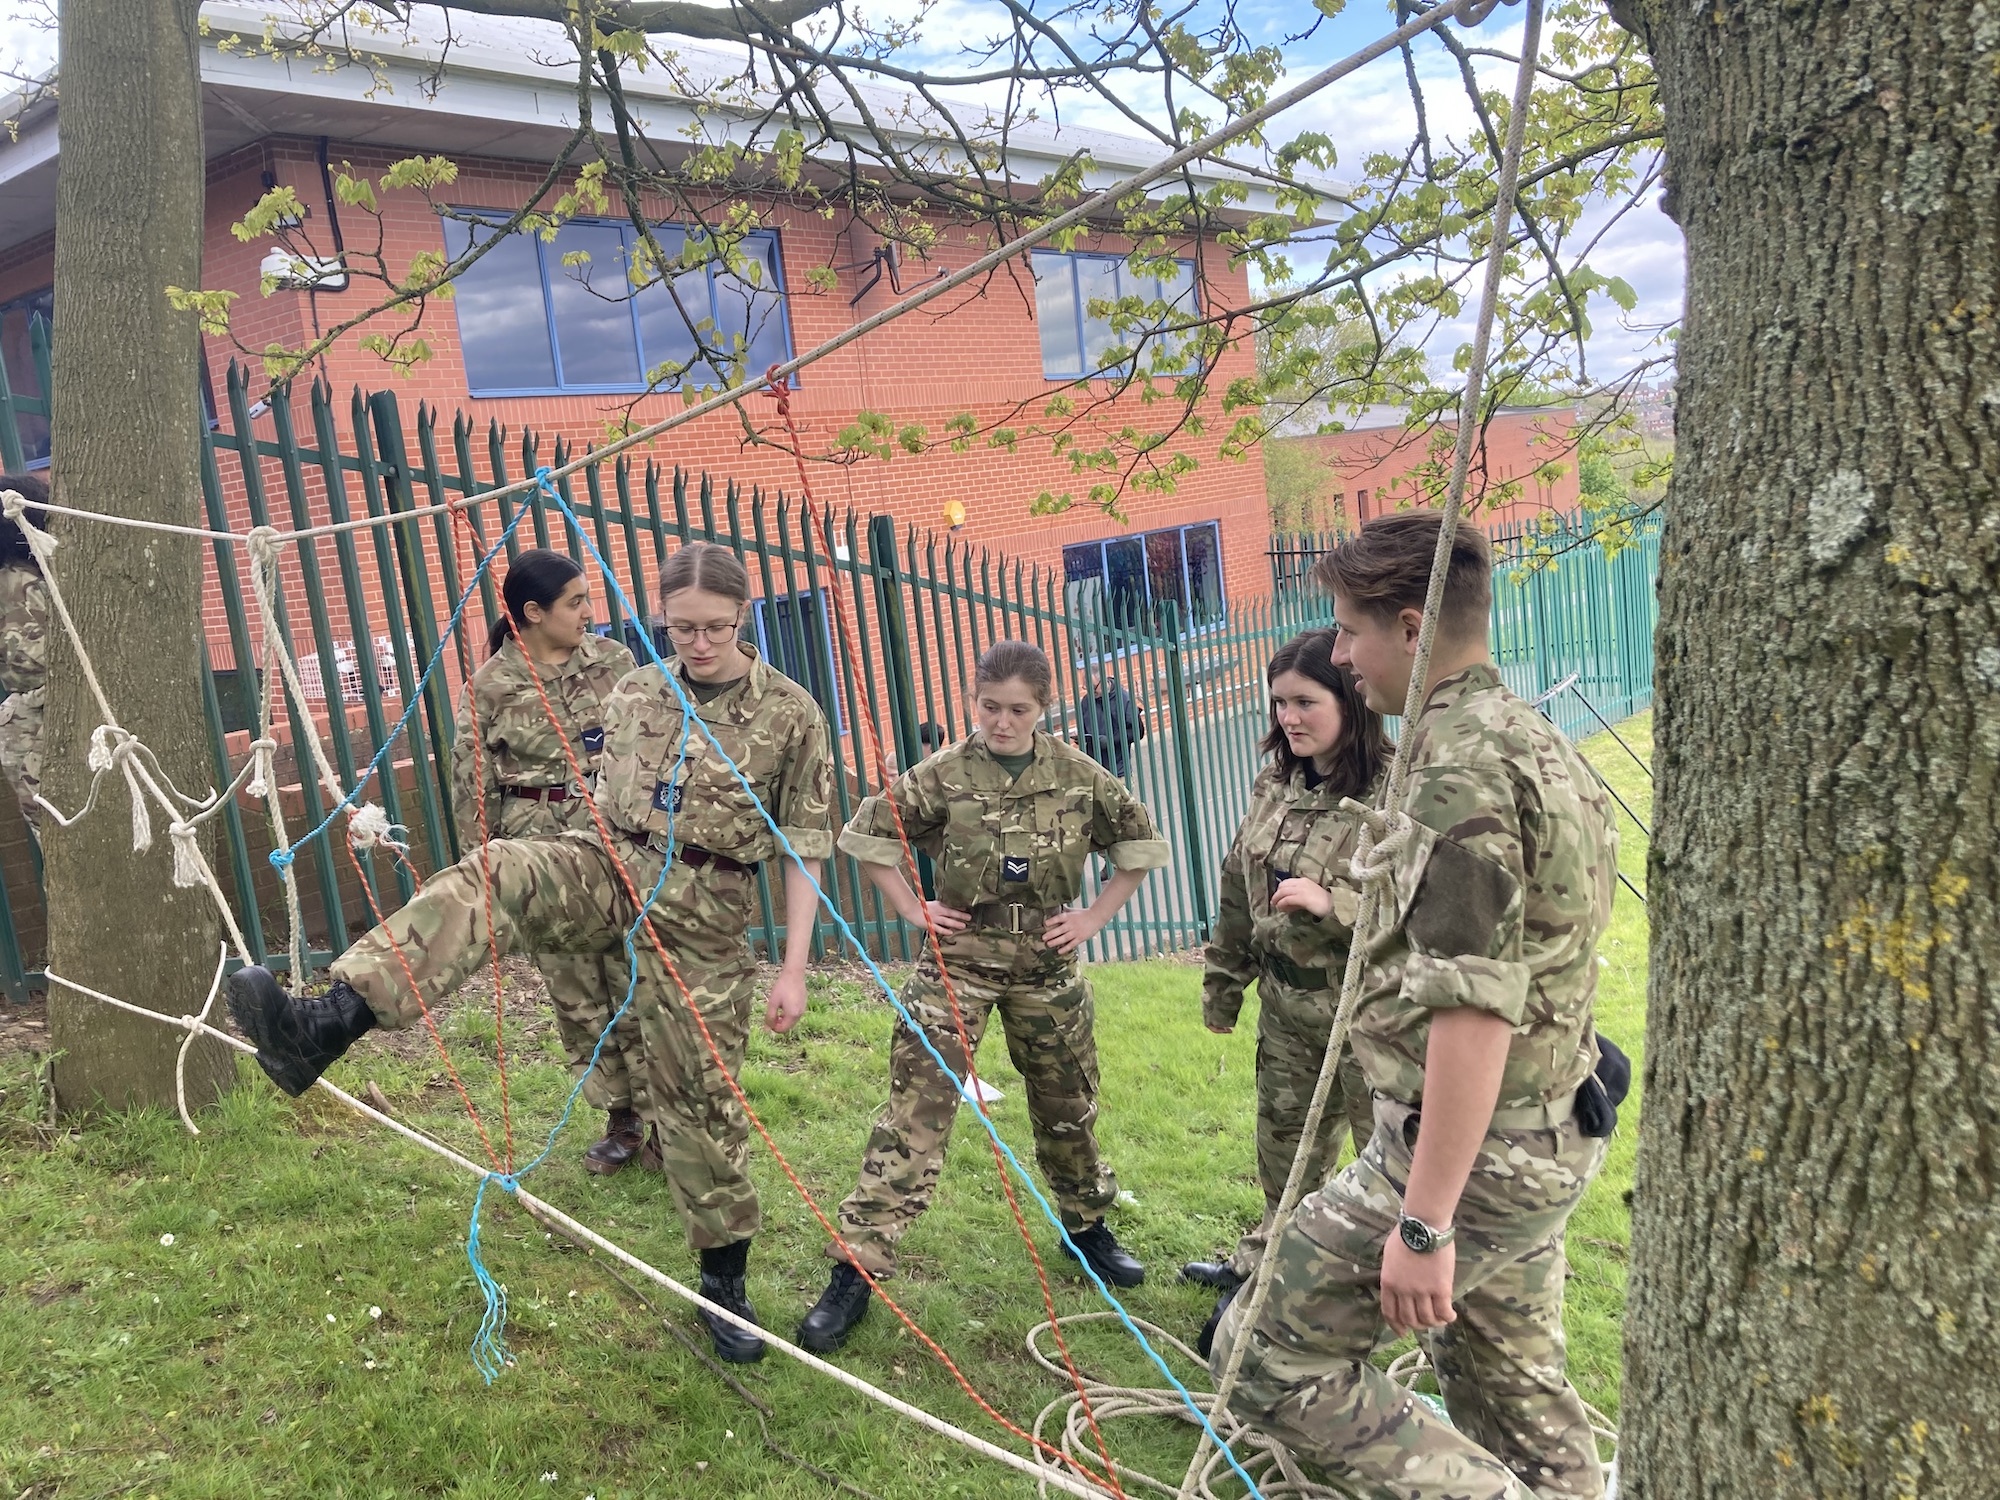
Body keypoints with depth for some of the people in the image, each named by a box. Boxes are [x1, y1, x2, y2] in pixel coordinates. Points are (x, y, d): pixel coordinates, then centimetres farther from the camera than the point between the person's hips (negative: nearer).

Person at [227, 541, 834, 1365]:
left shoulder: (790, 714, -6)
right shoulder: (633, 693, 6)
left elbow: (805, 849, -4)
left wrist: (794, 968, -6)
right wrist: (585, 889, 22)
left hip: (704, 910, -3)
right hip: (612, 868, 3)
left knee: (698, 1092, 3)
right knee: (490, 878, -26)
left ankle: (725, 1282, 22)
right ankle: (322, 1027, -38)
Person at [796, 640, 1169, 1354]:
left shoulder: (1079, 777, -4)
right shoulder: (944, 774, -9)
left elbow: (1142, 844, 8)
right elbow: (867, 834, 1)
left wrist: (1096, 917, 1)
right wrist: (913, 909, -3)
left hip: (1046, 961, 2)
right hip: (959, 958, -2)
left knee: (1069, 1104, 17)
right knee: (914, 1111, -8)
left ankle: (1087, 1226, 41)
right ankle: (857, 1269, -3)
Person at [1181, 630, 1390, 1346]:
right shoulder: (1274, 785, 4)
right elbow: (1239, 891, 14)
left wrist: (1334, 903, -30)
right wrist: (1224, 981, 19)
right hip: (1287, 1000, 7)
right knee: (1286, 1142, 24)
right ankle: (1267, 1265, 45)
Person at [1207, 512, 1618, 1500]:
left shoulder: (1462, 767, -21)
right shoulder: (1535, 740, 11)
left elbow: (1472, 1012, -26)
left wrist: (1423, 1222, -25)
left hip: (1465, 1148, -10)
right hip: (1547, 1140, 10)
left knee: (1268, 1354, 0)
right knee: (1517, 1390, 20)